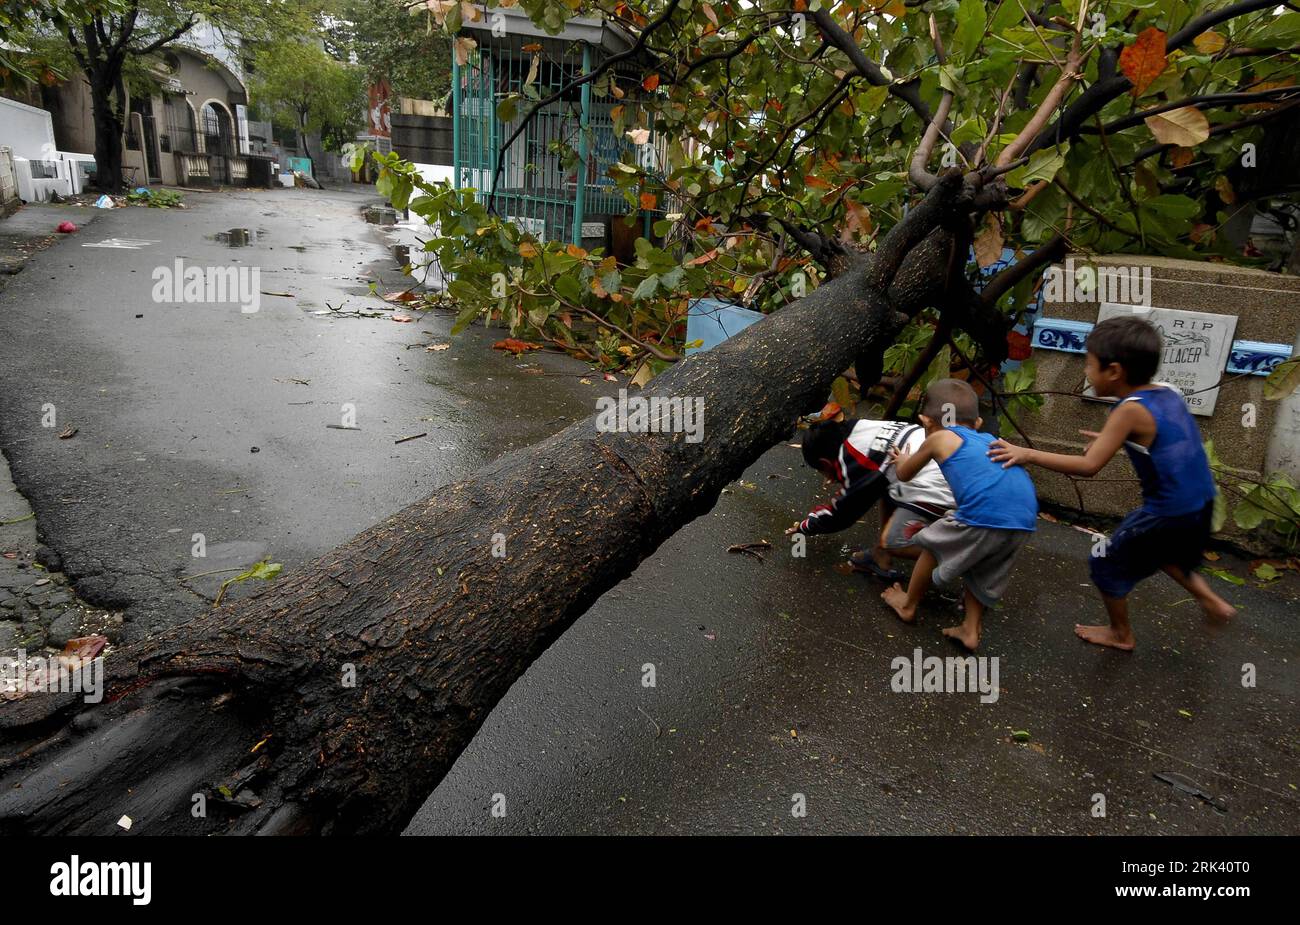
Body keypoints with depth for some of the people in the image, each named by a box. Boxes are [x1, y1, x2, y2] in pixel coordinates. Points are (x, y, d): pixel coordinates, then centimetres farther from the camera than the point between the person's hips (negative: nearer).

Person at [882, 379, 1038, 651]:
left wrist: (903, 461, 50)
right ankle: (971, 629, 30)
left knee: (933, 545, 21)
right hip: (1024, 522, 6)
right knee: (980, 569, 30)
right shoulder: (988, 439, 28)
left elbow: (904, 475, 27)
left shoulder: (939, 438, 12)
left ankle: (908, 604, 37)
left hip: (985, 517, -5)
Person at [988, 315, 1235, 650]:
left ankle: (1121, 635, 29)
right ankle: (1211, 600, 39)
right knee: (1157, 551, 35)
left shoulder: (1130, 410, -20)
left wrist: (1027, 454, -22)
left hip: (1167, 516, -8)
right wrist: (1113, 439, 18)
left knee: (1106, 563, 12)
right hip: (1200, 508, 8)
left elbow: (1088, 466, -25)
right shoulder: (1169, 393, 3)